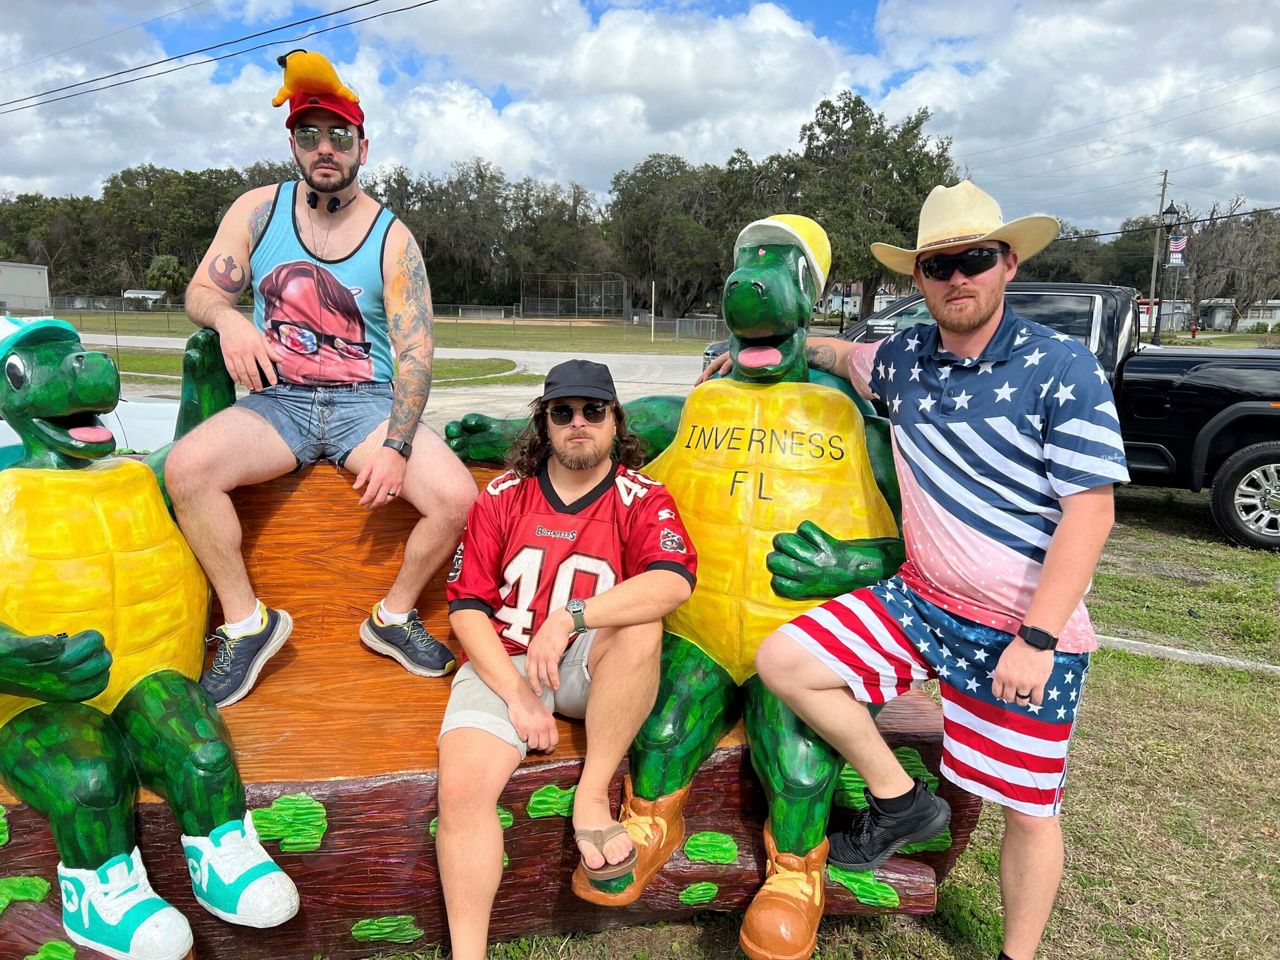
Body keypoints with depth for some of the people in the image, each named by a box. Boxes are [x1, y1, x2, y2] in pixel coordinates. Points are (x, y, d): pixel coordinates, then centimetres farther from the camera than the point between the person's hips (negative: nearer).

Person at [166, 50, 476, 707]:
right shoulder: (258, 210, 5)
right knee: (185, 468, -27)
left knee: (456, 497, -24)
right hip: (277, 402, 2)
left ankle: (394, 616, 3)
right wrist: (228, 319, -18)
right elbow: (200, 291, 8)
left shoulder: (393, 239, -2)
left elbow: (415, 352, -7)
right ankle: (247, 623, -7)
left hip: (368, 403, -1)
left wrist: (397, 446, -20)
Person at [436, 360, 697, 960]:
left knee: (641, 628, -31)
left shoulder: (642, 499, 1)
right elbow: (467, 608, 0)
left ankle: (592, 797, -18)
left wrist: (569, 618, -30)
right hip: (503, 663, 1)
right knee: (462, 786, -23)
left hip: (590, 667, 0)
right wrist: (518, 694, -13)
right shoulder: (502, 496, 5)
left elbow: (674, 582, -20)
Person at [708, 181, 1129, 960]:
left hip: (1028, 631, -4)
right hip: (920, 600, 5)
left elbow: (1089, 513, -15)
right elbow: (846, 354, 28)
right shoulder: (906, 358, 3)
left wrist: (1036, 639, -21)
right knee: (783, 661, -7)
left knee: (1029, 810, 8)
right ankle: (900, 801, 10)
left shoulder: (1062, 370, -13)